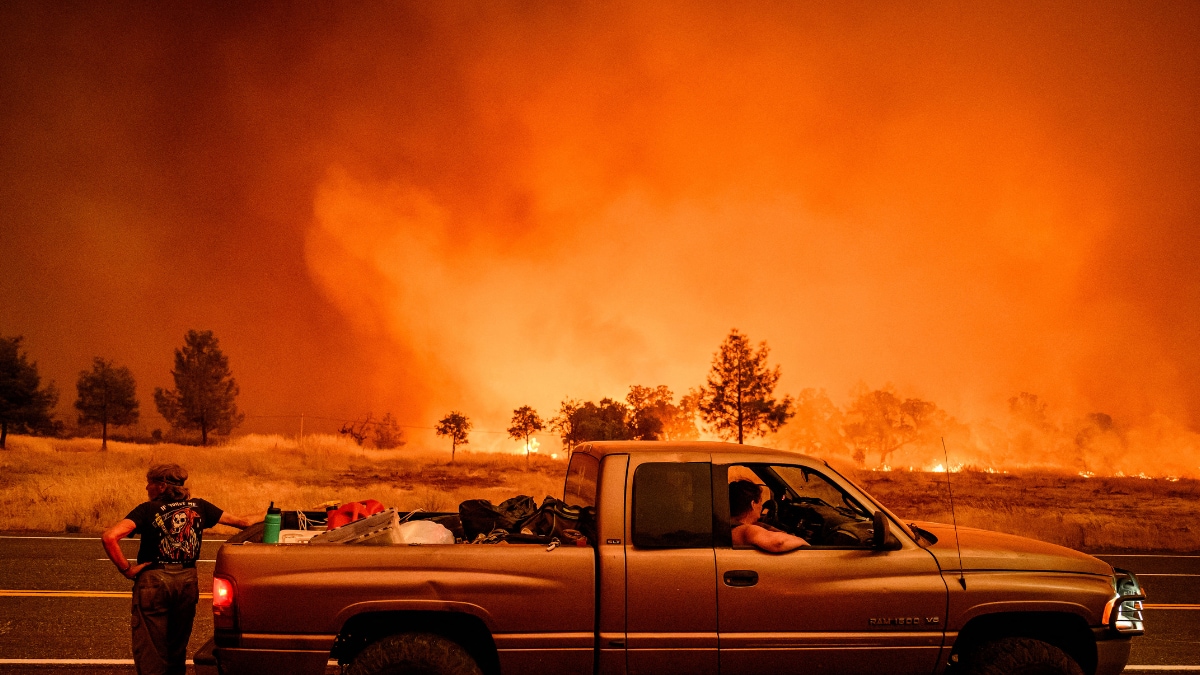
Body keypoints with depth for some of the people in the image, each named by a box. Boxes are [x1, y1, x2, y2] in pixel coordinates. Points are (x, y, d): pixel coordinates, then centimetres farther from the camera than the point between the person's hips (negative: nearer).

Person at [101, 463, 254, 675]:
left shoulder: (148, 510, -6)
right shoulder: (199, 507, 5)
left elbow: (110, 537, -18)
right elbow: (240, 522, 14)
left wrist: (127, 569, -10)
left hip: (153, 580, -4)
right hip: (187, 580, 4)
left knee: (149, 652, 2)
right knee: (177, 649, 18)